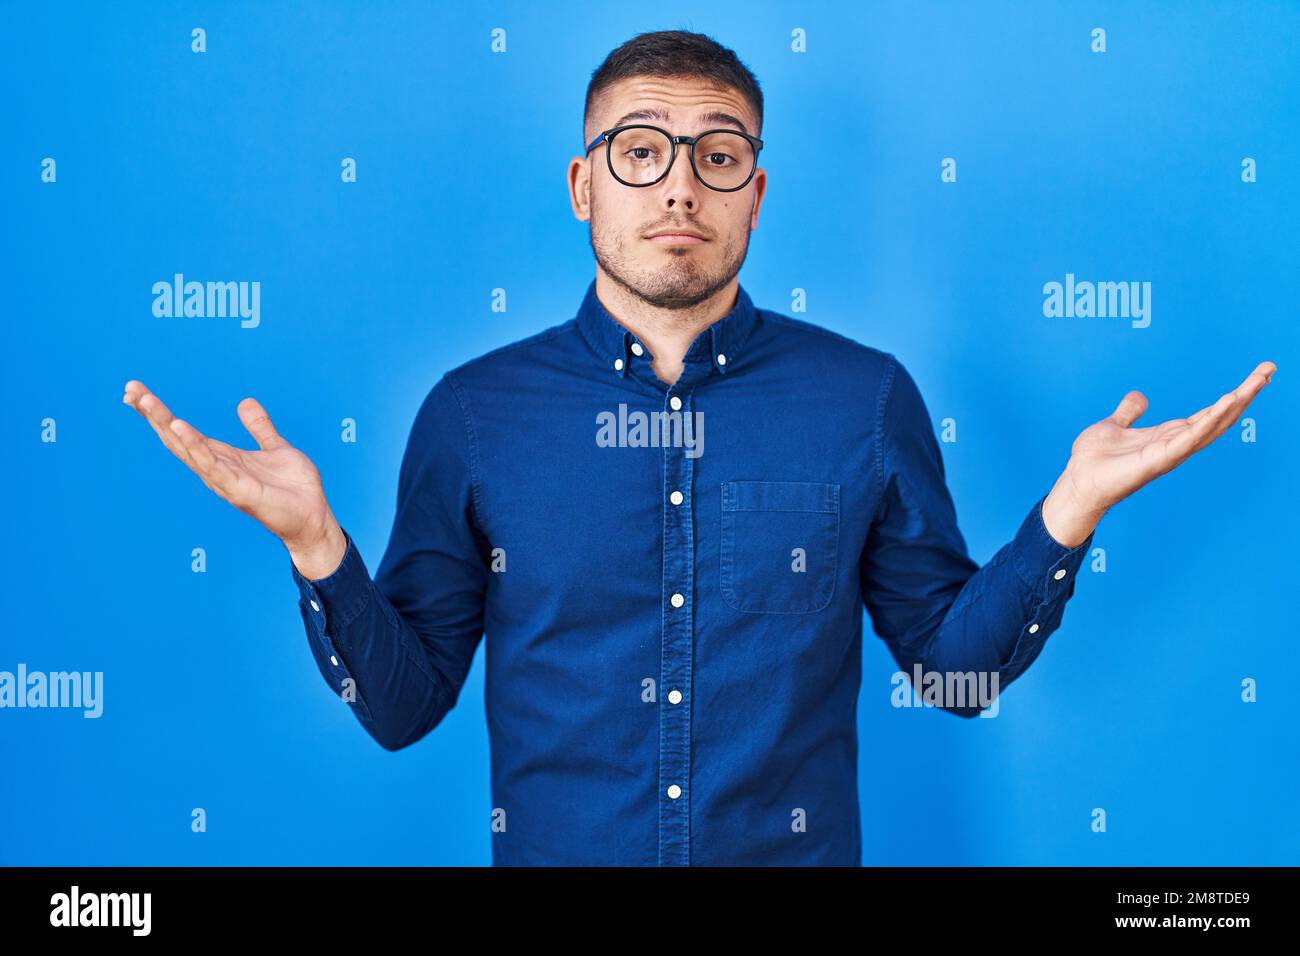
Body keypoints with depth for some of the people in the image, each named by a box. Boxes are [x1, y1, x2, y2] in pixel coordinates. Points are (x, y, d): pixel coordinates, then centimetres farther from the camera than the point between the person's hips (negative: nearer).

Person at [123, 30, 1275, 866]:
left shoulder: (867, 397, -5)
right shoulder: (473, 411, -5)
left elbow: (957, 659, 1)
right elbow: (402, 702, -2)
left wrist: (1068, 513, -14)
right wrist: (316, 545, -18)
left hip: (799, 847, 1)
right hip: (553, 846, 0)